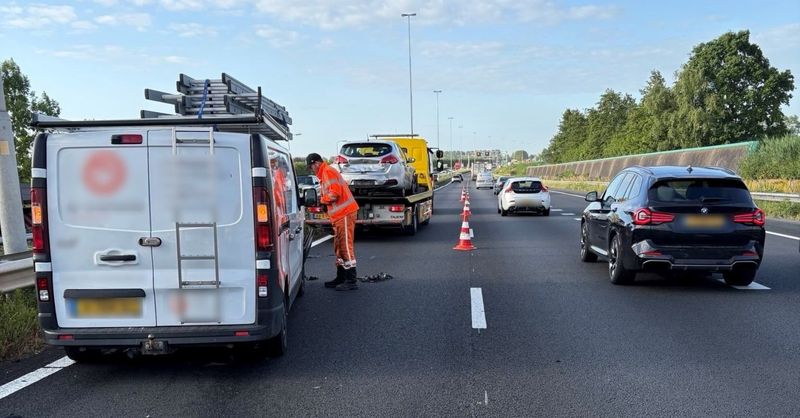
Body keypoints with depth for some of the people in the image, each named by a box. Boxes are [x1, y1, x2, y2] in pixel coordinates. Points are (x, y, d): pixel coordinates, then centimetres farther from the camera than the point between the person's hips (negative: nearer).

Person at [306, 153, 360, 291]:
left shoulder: (328, 172, -10)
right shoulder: (325, 173, 22)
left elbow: (335, 193, -21)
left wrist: (322, 199, -5)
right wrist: (323, 197, 8)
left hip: (345, 213, -11)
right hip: (340, 214, 11)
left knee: (345, 246, -10)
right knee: (339, 247, 14)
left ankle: (351, 281, -8)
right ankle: (341, 278, 21)